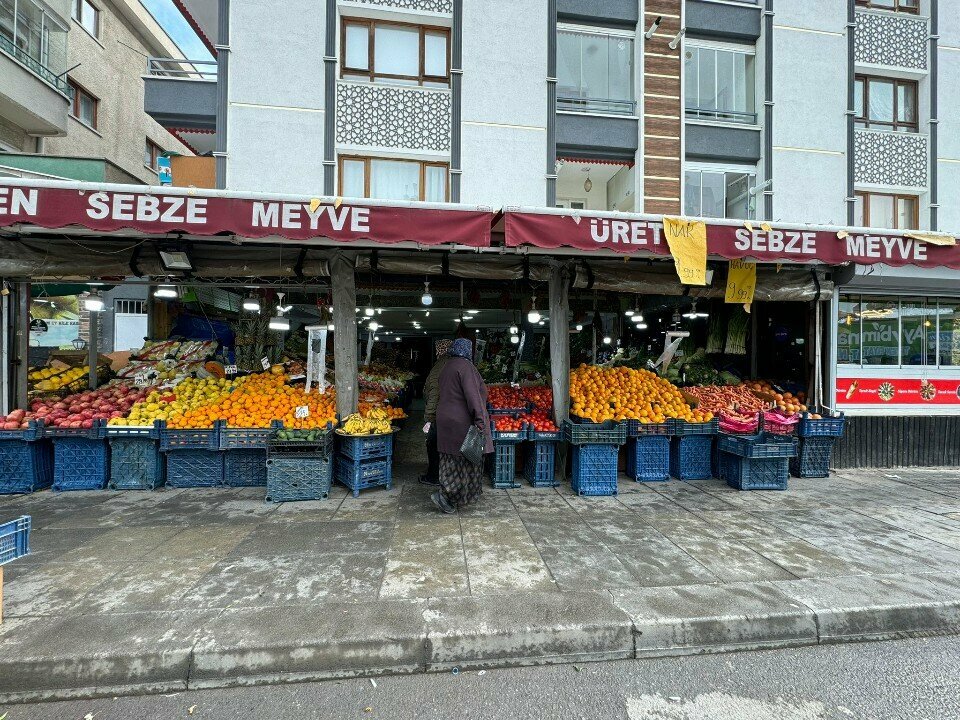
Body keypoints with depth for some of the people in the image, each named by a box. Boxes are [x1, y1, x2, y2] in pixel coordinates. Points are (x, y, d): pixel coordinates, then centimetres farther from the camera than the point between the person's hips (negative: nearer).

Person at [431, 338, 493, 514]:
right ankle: (444, 495, -1)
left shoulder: (447, 367, 15)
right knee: (464, 461, 0)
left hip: (446, 419, 9)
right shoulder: (465, 366, -14)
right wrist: (479, 420, -24)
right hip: (461, 421, -9)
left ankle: (449, 497, 25)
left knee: (452, 460, 15)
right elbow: (472, 395, -22)